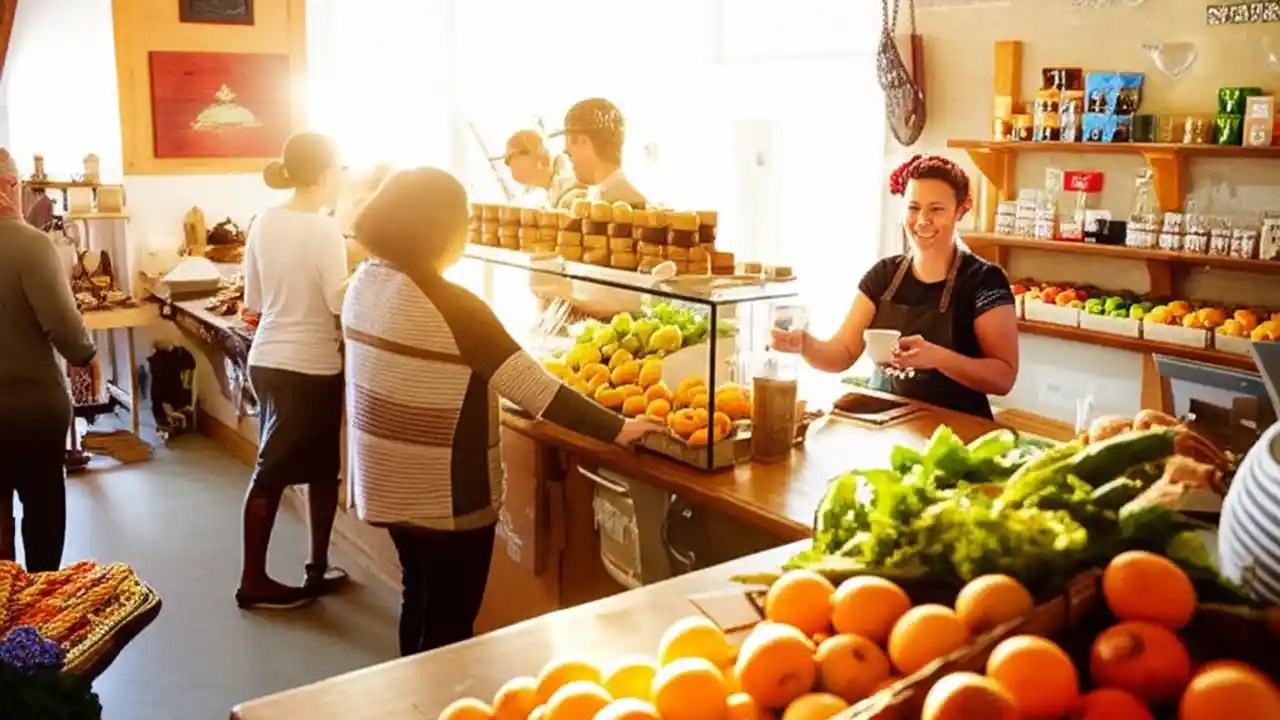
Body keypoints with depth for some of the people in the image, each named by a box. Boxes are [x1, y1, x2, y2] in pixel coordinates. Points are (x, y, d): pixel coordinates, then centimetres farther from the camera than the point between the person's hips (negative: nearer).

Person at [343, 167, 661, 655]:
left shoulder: (365, 282, 0)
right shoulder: (452, 307, -23)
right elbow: (537, 391, -26)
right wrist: (616, 429, -21)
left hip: (387, 485, 8)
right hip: (445, 498, -8)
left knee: (420, 601, 25)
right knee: (448, 624, 7)